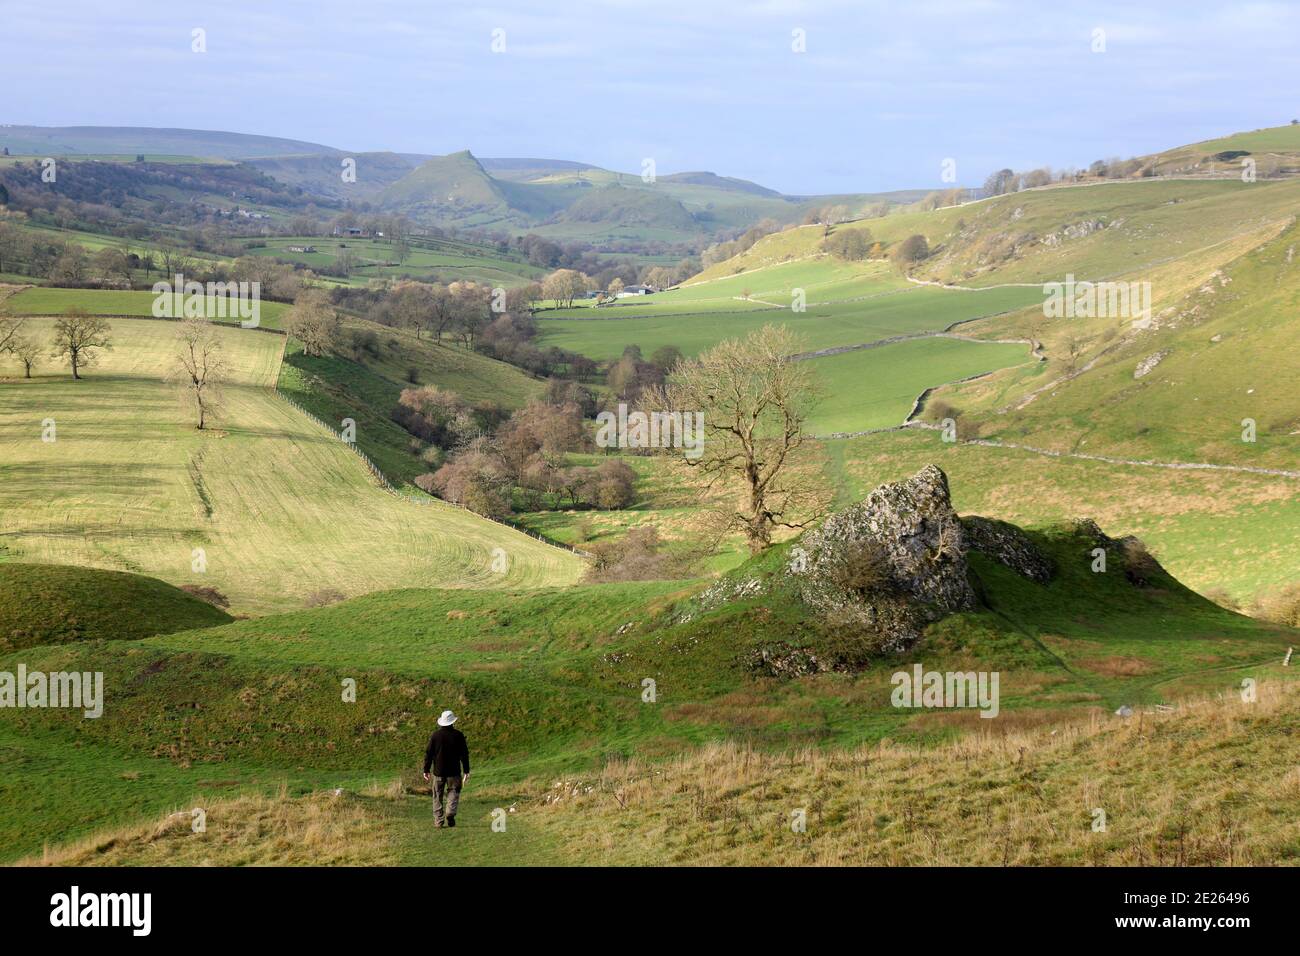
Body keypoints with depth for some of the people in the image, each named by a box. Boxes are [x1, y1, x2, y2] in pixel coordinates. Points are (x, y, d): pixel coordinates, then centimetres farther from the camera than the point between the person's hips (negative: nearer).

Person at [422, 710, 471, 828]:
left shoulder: (436, 735, -3)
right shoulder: (458, 735, -4)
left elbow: (428, 753, -1)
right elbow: (464, 754, -2)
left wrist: (426, 770, 7)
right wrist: (466, 771, 4)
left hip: (439, 771, 1)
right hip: (454, 772, -1)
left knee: (437, 796, 9)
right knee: (453, 792, 12)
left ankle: (438, 821, 7)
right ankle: (451, 813, -12)